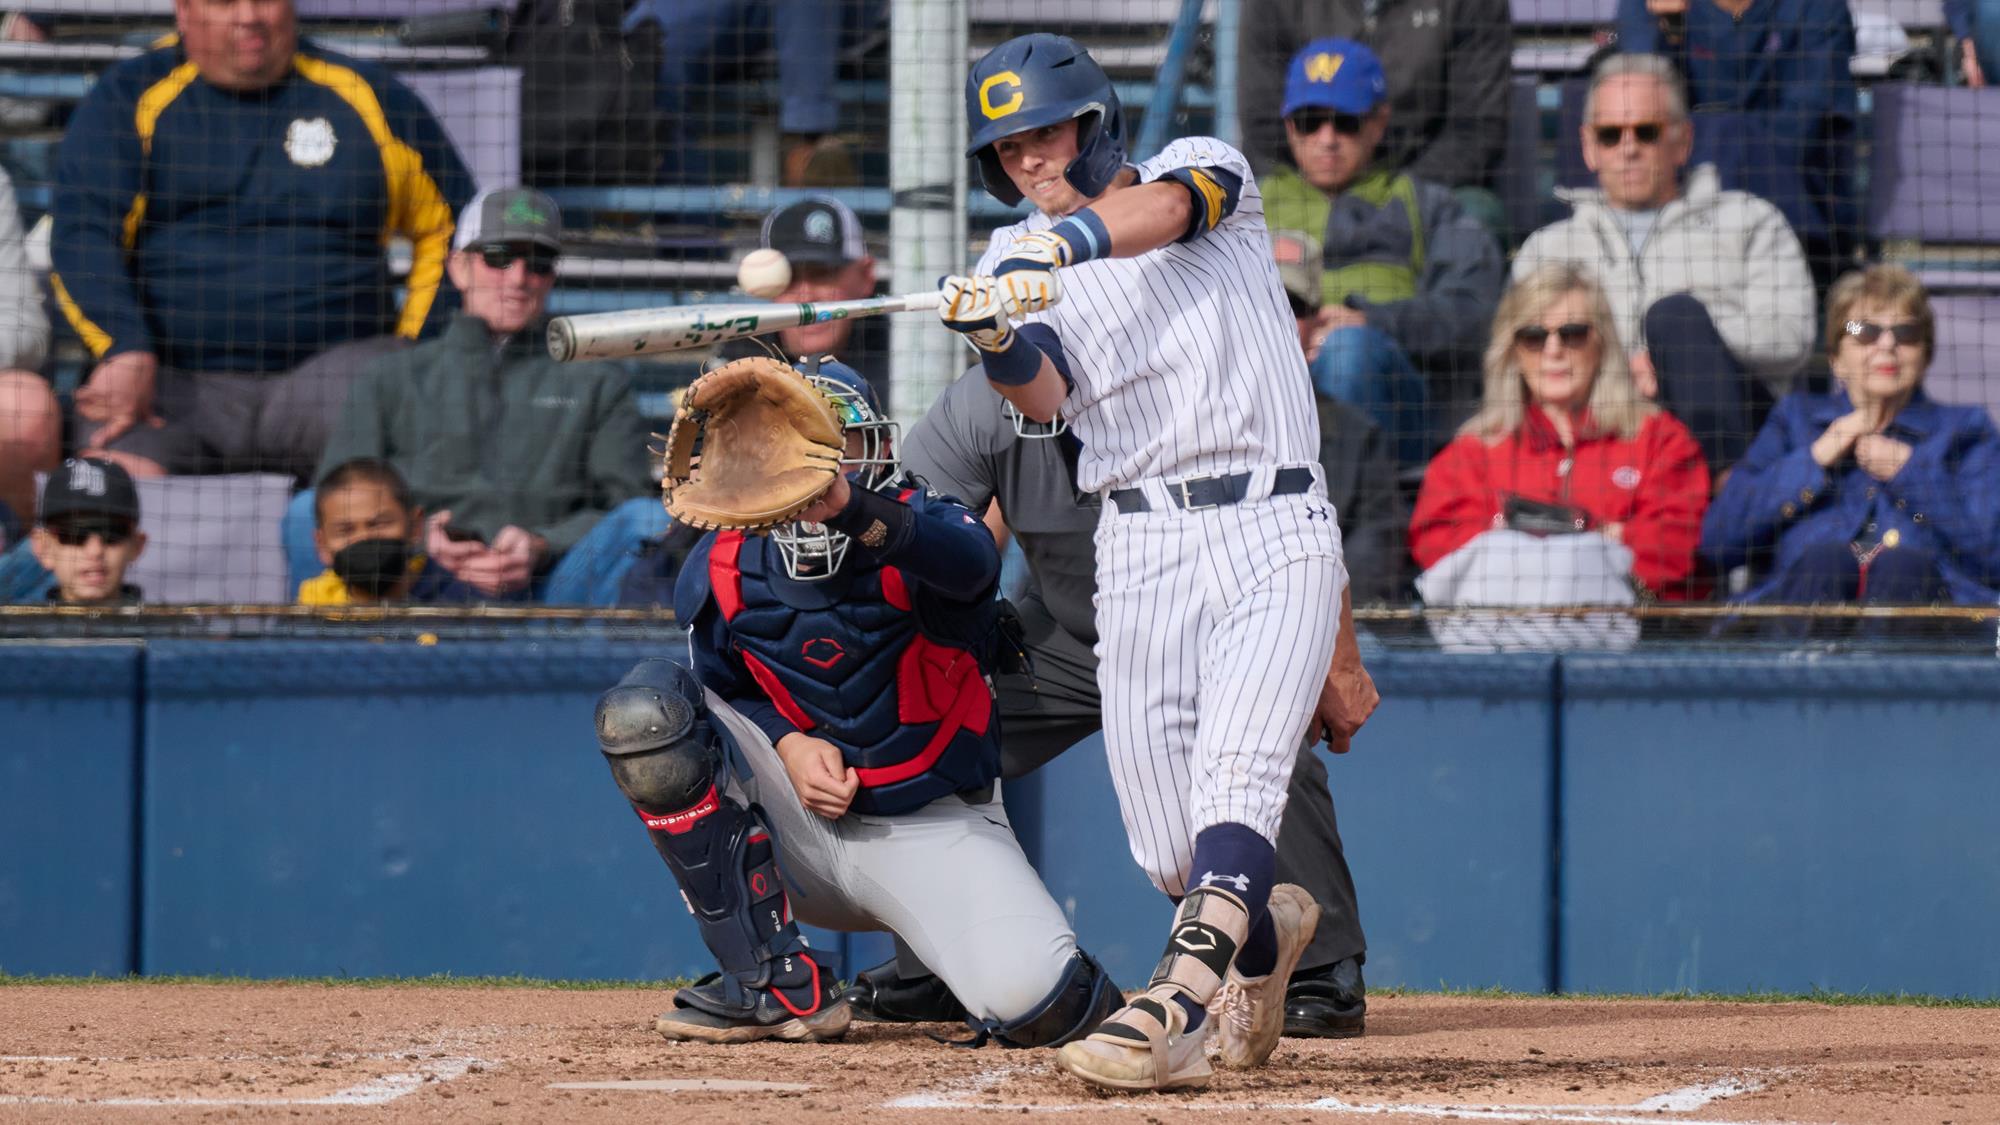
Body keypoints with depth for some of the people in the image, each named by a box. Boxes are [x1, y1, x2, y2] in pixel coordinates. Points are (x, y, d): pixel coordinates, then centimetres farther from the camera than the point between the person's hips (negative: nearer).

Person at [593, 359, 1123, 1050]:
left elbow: (968, 562, -41)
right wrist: (787, 743, -14)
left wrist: (849, 508, -61)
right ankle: (779, 987, -14)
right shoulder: (722, 571, -3)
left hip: (930, 830, -4)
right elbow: (726, 690, 11)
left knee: (1036, 1004, -31)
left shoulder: (920, 528, -15)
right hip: (793, 827, 4)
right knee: (647, 708, -19)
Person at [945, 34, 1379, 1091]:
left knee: (1235, 780, -23)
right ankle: (1264, 926, 33)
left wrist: (1068, 243, -39)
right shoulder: (1014, 263, 11)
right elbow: (1045, 397, -8)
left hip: (1274, 535, -3)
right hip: (1140, 555, 3)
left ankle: (1177, 1000, -37)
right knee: (1169, 850, 2)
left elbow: (1164, 209, -20)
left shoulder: (1204, 165, 5)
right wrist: (1000, 342, -31)